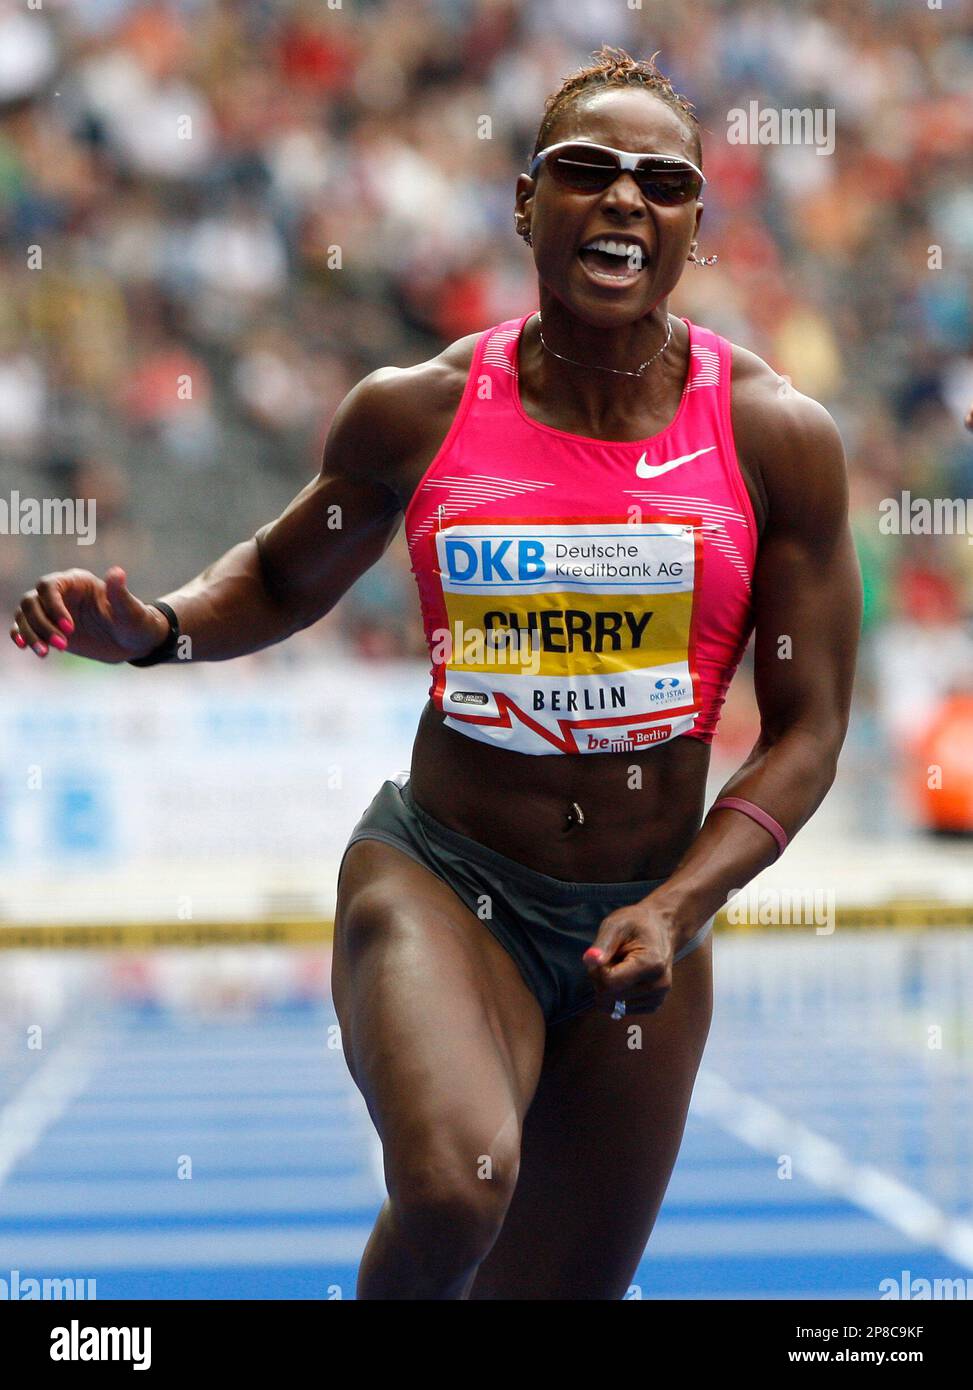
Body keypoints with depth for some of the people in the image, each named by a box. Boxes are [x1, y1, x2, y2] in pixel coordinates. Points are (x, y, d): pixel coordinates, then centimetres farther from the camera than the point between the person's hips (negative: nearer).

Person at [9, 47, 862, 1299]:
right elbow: (284, 579, 15)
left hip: (648, 914, 2)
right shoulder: (417, 414, -4)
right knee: (453, 1194, -33)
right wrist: (154, 629, -7)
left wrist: (675, 909, -15)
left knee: (561, 1289, 11)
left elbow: (805, 729, -2)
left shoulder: (776, 435, -5)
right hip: (442, 877, -2)